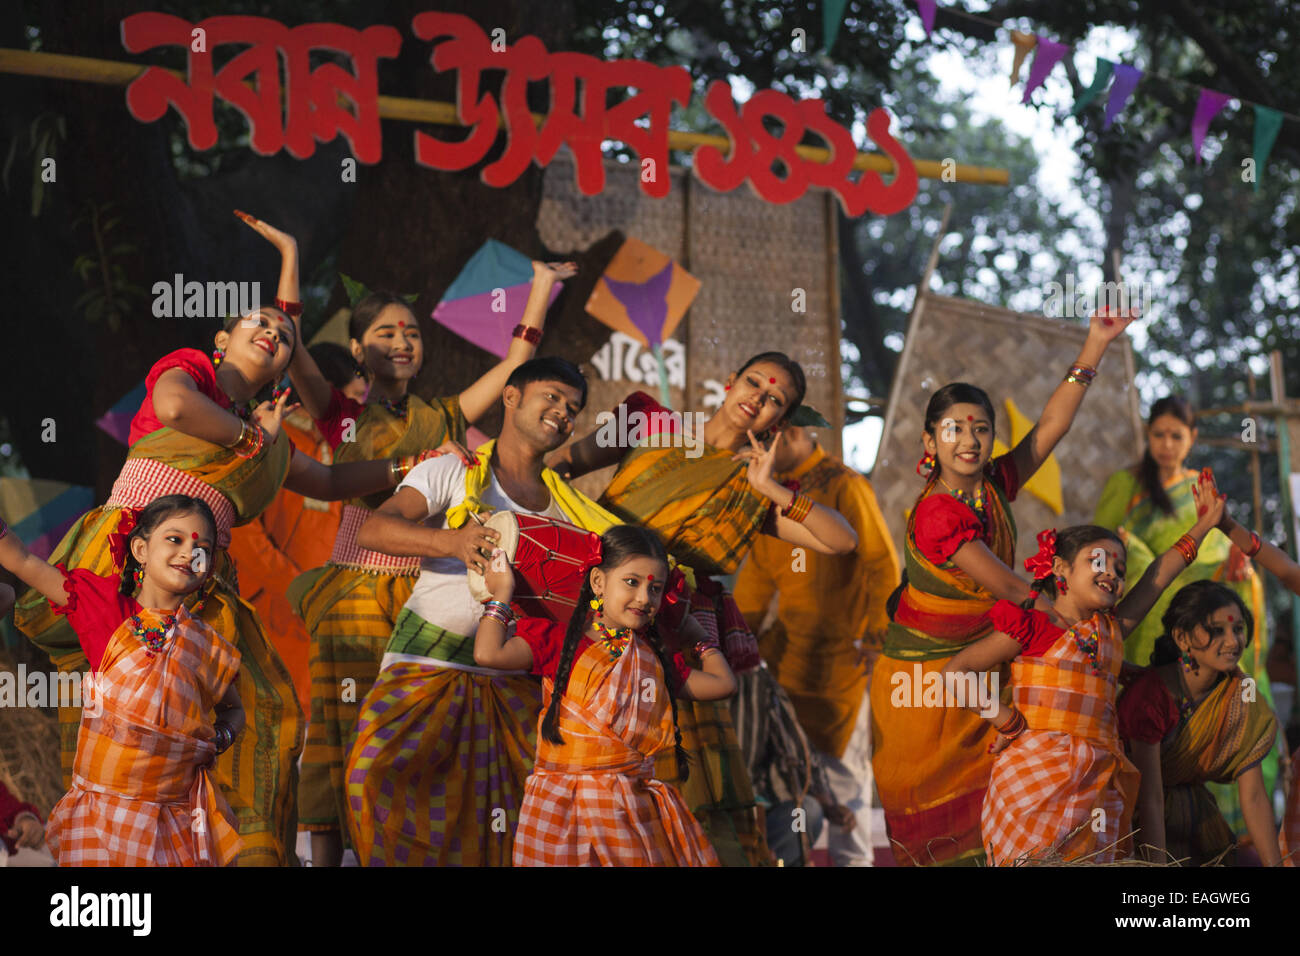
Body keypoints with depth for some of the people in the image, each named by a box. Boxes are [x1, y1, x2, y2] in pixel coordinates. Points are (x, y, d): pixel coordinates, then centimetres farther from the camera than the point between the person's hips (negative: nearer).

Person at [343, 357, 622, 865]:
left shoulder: (567, 506, 17)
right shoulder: (453, 472, 4)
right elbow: (372, 529, -10)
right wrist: (451, 541, -27)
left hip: (513, 678, 4)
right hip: (429, 664, -4)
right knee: (379, 771, -25)